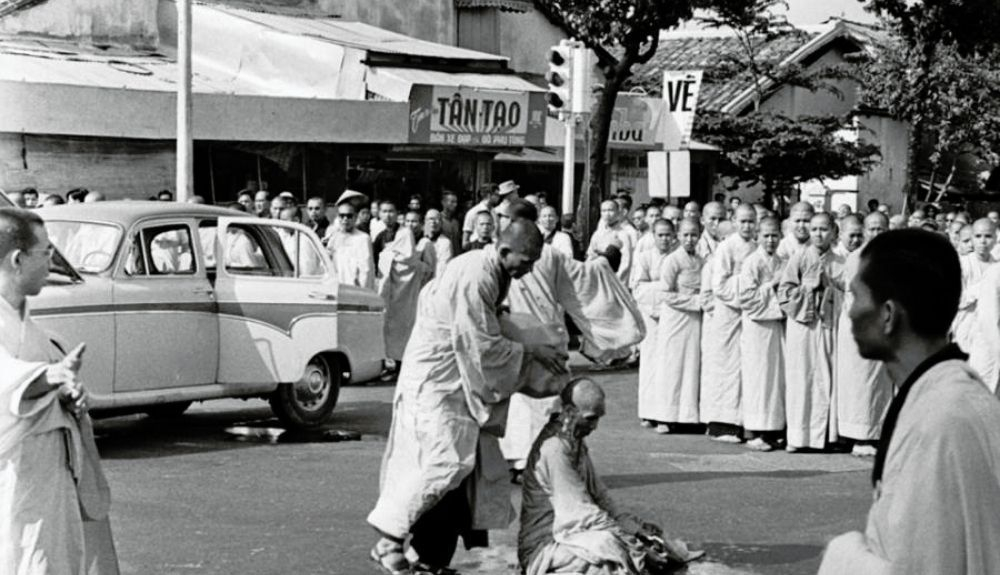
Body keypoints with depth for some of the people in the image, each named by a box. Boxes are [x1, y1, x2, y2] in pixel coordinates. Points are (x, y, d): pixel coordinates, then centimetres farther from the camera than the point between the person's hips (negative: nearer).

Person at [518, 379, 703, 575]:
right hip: (544, 547, -10)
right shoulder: (554, 448, -21)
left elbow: (597, 493, 14)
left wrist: (636, 526, 0)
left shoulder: (576, 442, 10)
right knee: (606, 542, -33)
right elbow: (581, 512, -22)